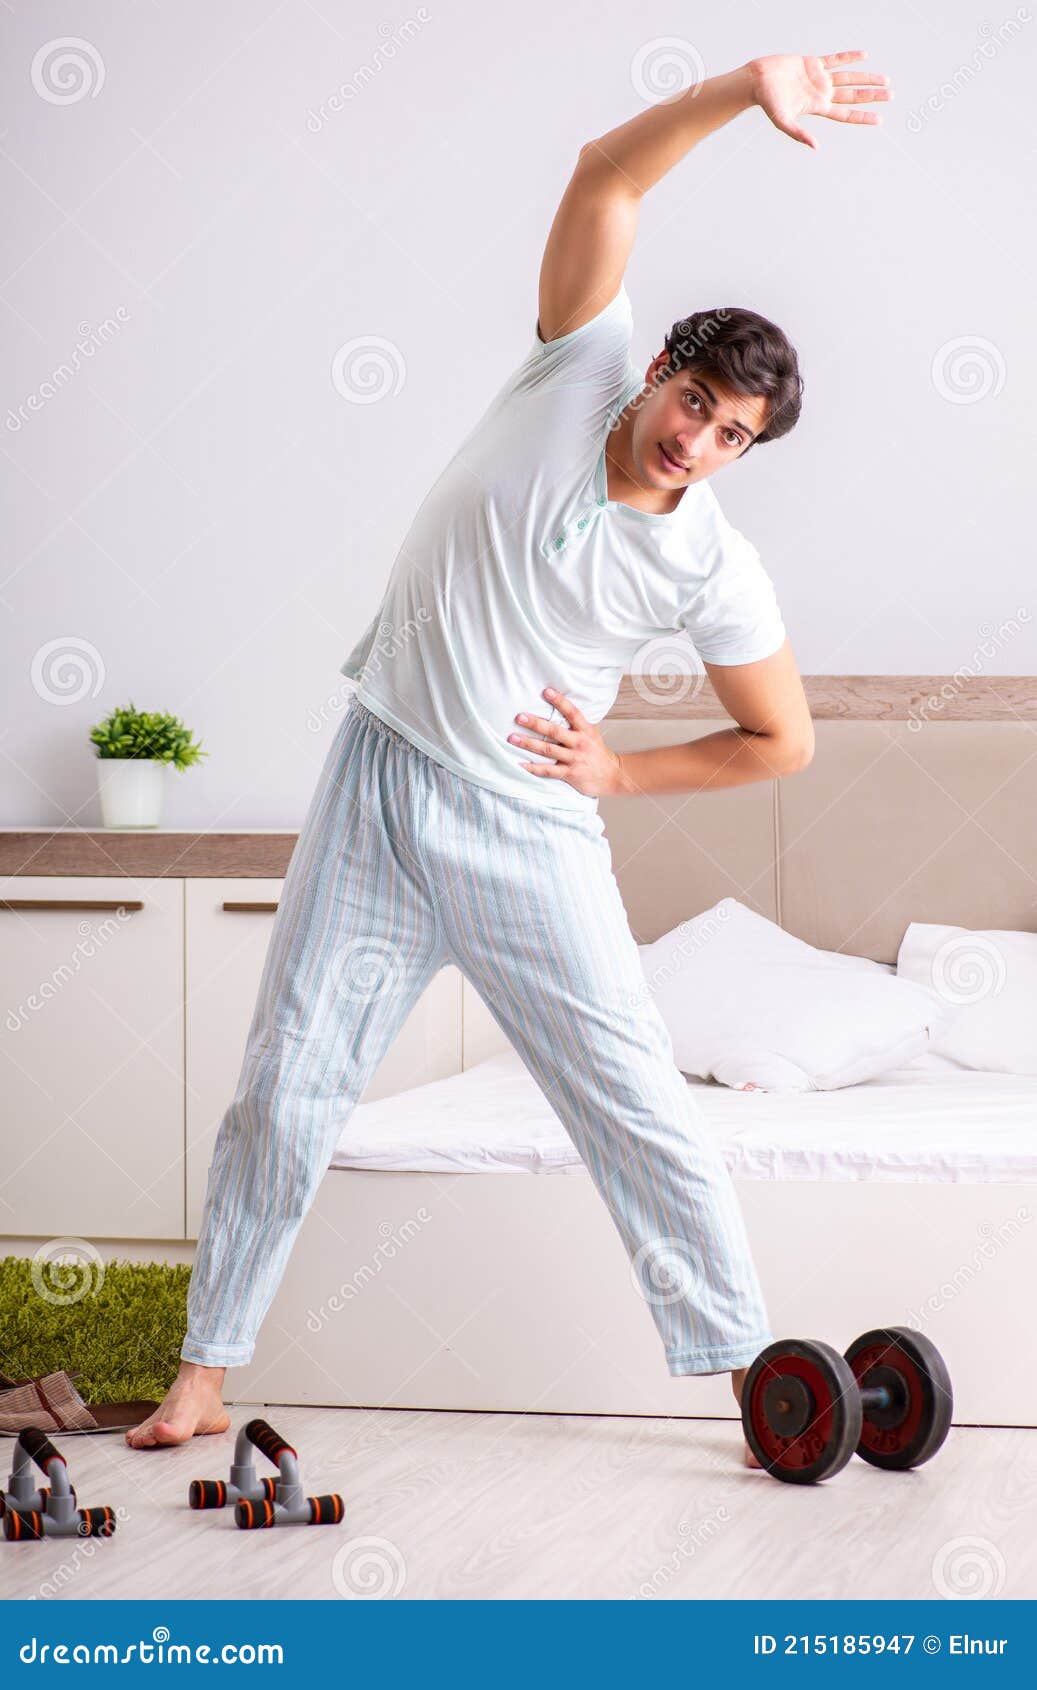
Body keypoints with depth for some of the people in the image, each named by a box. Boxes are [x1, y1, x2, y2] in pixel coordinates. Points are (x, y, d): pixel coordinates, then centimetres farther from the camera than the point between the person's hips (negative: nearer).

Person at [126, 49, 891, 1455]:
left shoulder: (719, 572, -6)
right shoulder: (581, 369, -4)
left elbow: (783, 742, 5)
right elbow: (607, 177, -10)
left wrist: (619, 773, -2)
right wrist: (744, 90, -23)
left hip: (528, 835, -1)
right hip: (379, 780, 2)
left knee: (644, 1111, -4)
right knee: (285, 1086, 4)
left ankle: (753, 1376, 5)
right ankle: (206, 1371, 17)